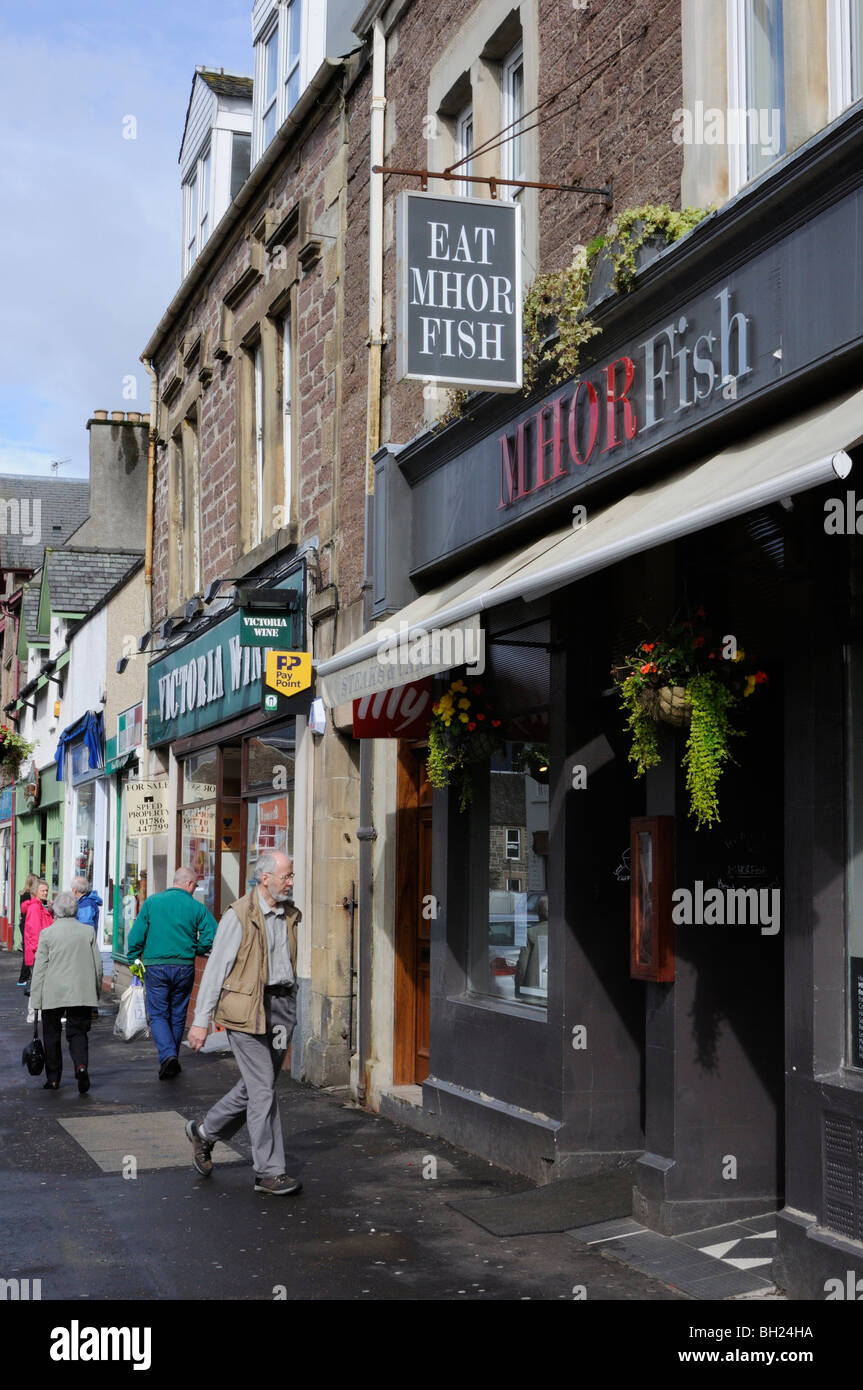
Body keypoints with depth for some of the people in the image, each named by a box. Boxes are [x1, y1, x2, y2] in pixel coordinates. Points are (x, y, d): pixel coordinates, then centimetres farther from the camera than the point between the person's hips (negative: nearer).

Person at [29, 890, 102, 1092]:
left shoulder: (47, 933, -4)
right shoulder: (88, 931, 1)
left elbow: (39, 969, -3)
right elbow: (98, 964, 6)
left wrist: (36, 999, 2)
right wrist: (96, 990, 19)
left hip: (53, 995, -1)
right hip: (82, 994, 1)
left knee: (52, 1035, 11)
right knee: (77, 1032, 6)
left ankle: (53, 1079, 14)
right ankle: (81, 1065, -20)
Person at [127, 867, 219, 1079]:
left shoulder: (152, 902, 1)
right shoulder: (196, 907, -1)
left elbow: (136, 934, -2)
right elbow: (211, 934, -10)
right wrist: (196, 951, 9)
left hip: (156, 966, -1)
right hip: (184, 967, 1)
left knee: (158, 1015, 4)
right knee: (177, 1016, 14)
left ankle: (167, 1055, -17)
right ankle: (172, 1058, 22)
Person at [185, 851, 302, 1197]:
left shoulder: (289, 915, 11)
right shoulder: (239, 915, -8)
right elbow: (216, 968, -8)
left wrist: (290, 1012, 17)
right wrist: (200, 1020, -9)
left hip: (281, 1004, 7)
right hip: (247, 1008, -7)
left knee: (254, 1086, 13)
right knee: (263, 1089, -6)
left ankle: (205, 1132, 34)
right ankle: (269, 1172, 1)